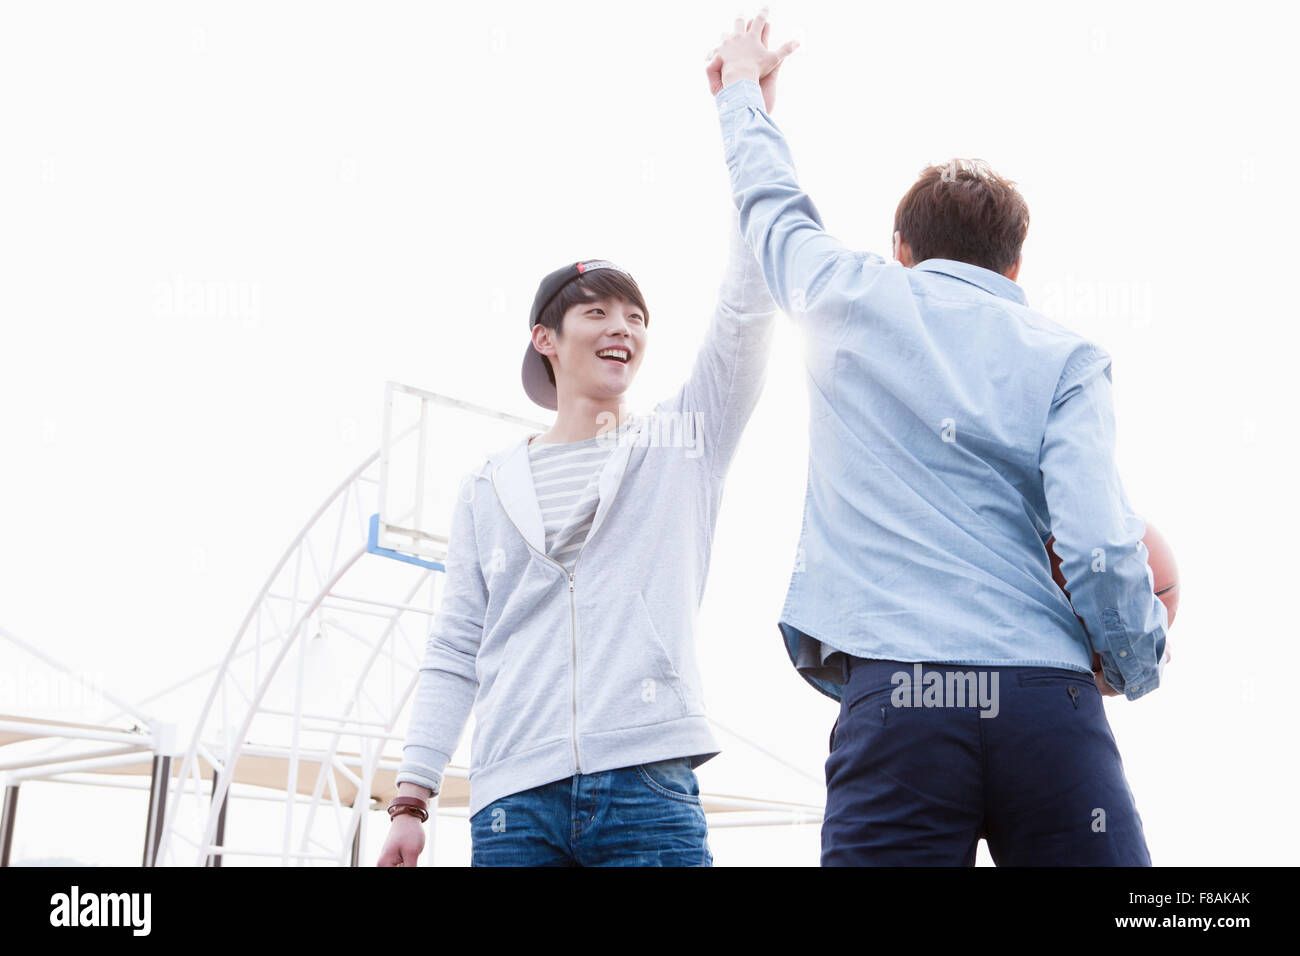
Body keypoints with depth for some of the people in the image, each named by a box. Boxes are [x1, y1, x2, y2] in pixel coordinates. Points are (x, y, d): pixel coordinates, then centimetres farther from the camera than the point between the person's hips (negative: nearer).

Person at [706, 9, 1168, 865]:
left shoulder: (849, 299, 13)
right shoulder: (1067, 358, 10)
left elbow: (772, 203, 35)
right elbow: (1100, 547, -3)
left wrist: (742, 89, 54)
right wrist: (1141, 665, 16)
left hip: (895, 692, 0)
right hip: (1046, 695, 1)